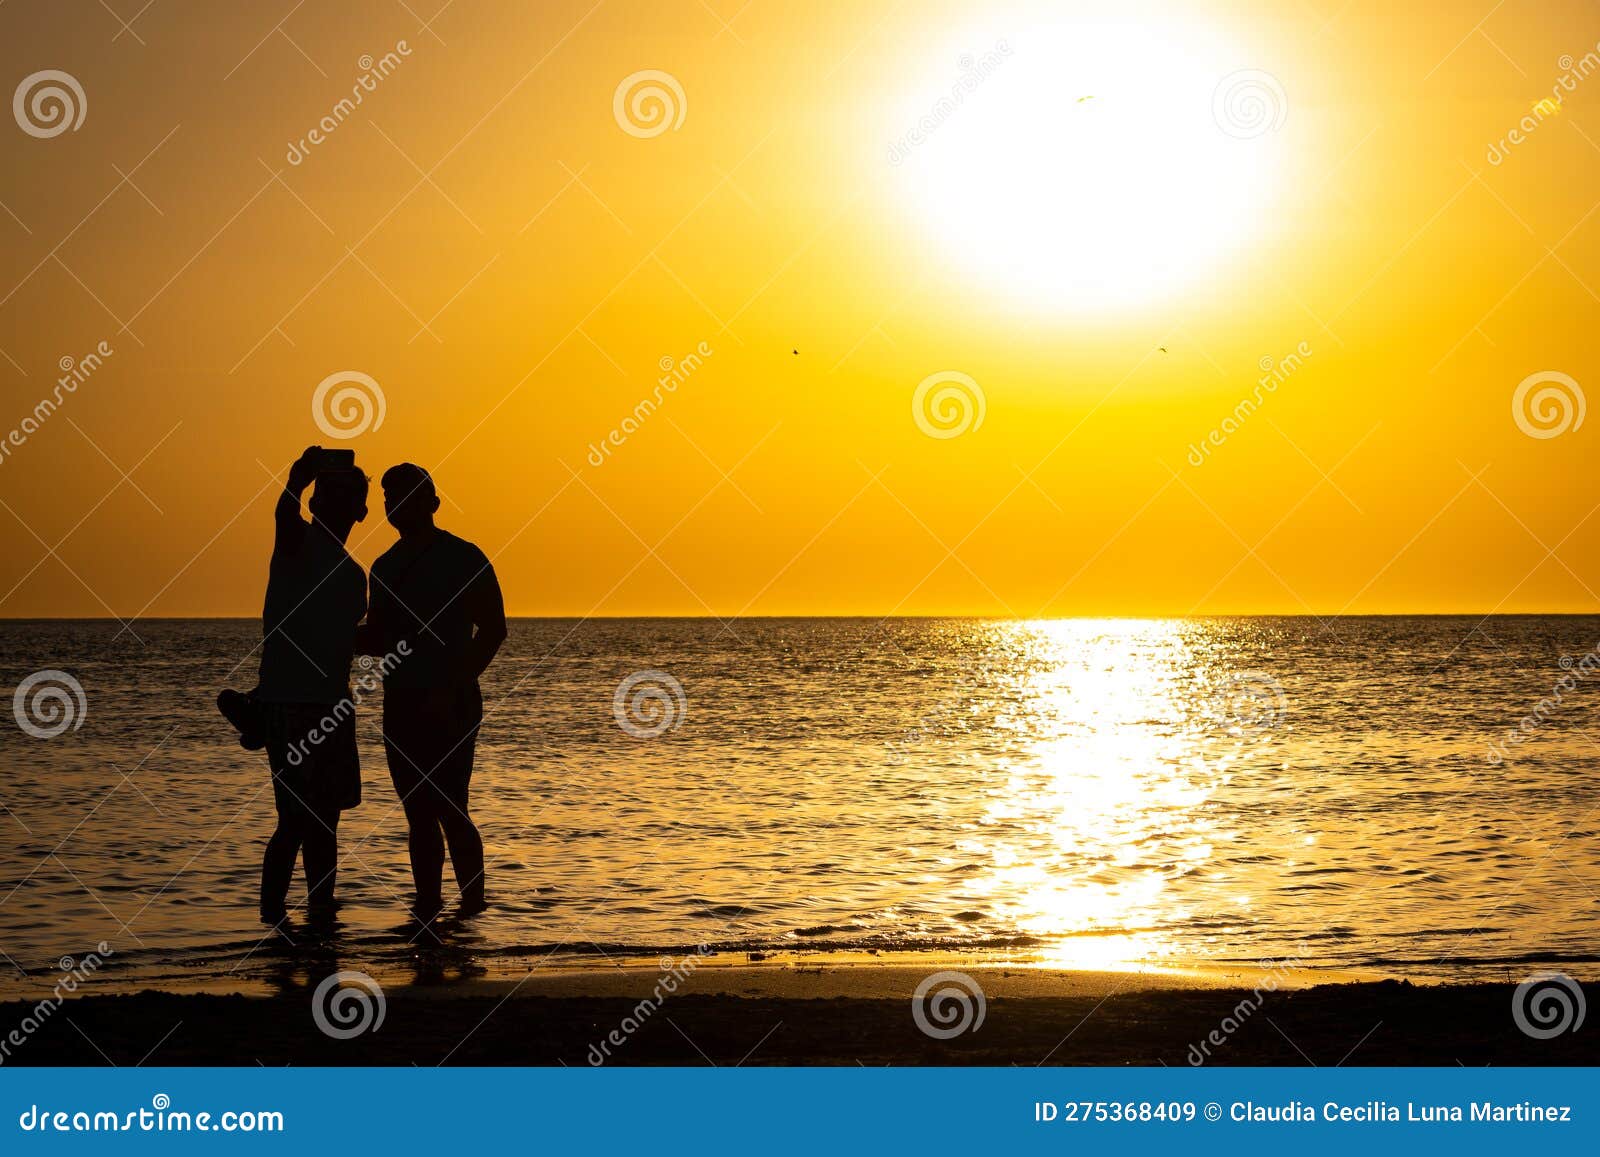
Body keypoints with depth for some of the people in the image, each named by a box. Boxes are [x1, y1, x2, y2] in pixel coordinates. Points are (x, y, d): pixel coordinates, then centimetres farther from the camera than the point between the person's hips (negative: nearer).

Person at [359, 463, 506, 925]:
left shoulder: (464, 559, -5)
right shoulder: (385, 567, 15)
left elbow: (492, 630, -8)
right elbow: (374, 639, 20)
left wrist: (453, 688, -16)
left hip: (451, 709, -6)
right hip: (401, 709, 6)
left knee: (448, 811, -10)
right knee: (419, 815, 8)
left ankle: (474, 903, 0)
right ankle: (427, 906, 12)